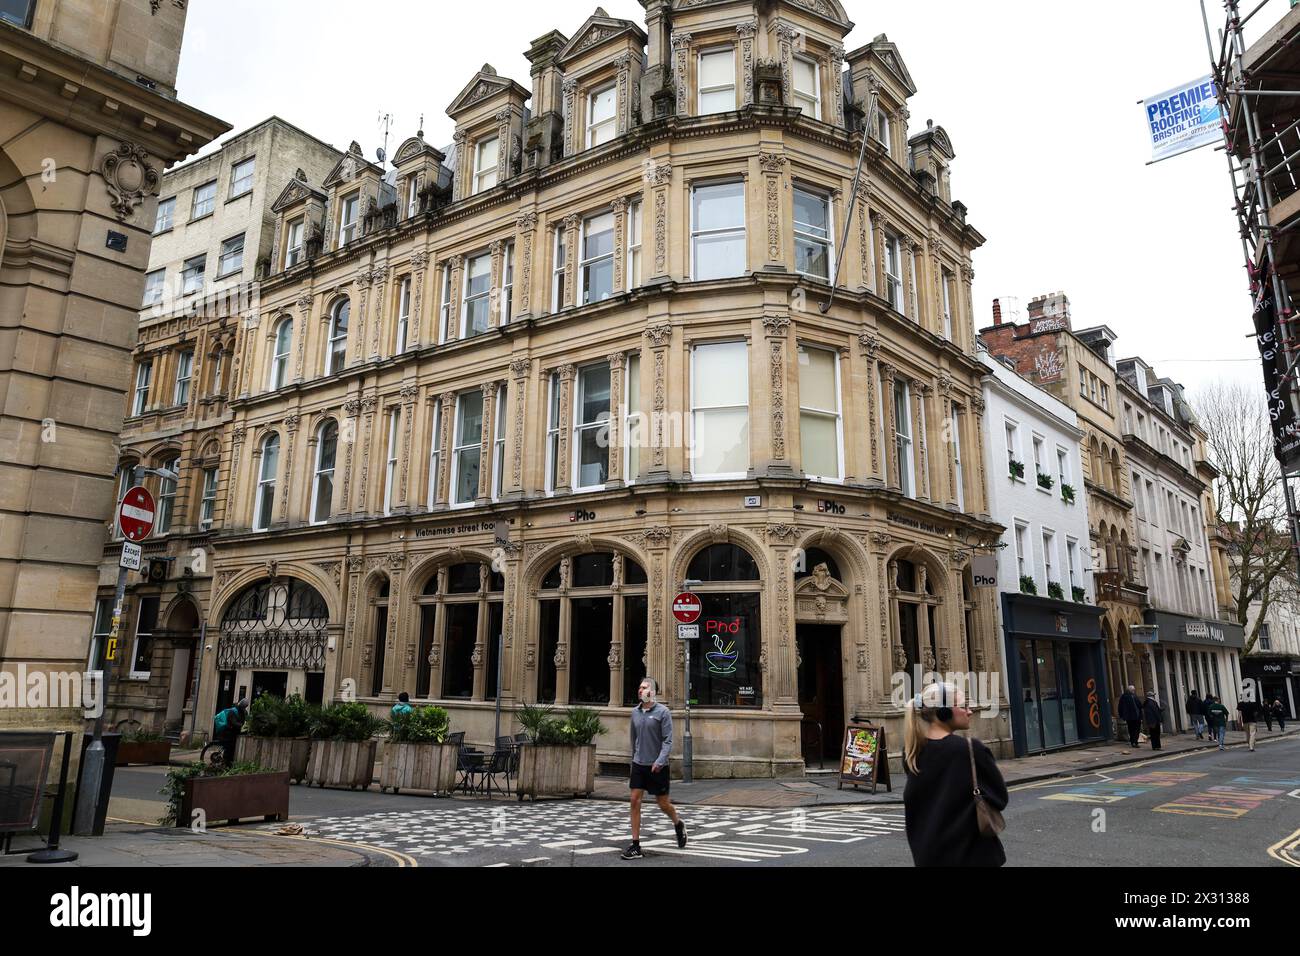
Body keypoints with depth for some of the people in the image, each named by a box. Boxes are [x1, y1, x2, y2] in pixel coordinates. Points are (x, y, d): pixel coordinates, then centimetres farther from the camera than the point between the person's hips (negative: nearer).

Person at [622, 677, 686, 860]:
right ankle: (636, 845, 3)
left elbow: (668, 740, -14)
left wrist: (660, 760, -24)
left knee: (663, 804, 7)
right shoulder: (635, 712, 4)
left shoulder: (663, 712, -11)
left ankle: (678, 824, 38)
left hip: (657, 767, -4)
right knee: (635, 801, -3)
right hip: (639, 764, 4)